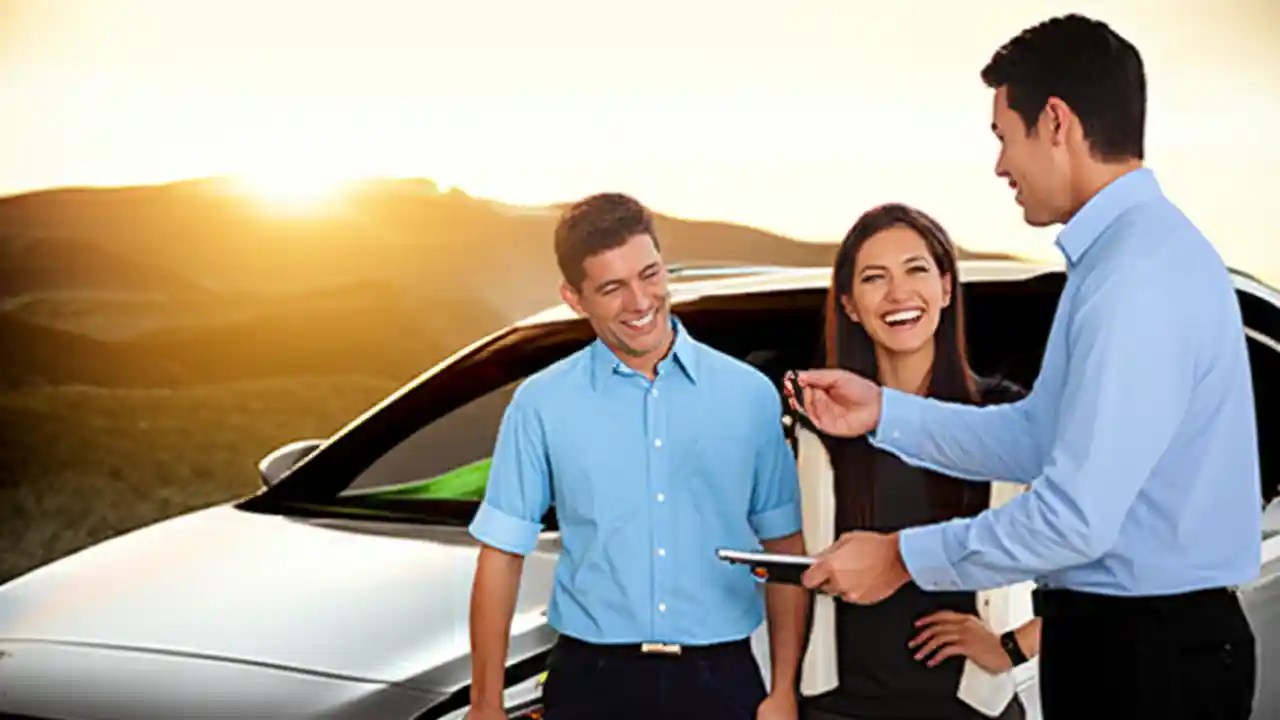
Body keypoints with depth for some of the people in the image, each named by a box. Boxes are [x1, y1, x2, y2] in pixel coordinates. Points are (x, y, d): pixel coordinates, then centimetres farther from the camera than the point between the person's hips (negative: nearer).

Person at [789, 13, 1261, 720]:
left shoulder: (1139, 277, -24)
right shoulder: (1122, 251, 10)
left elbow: (1079, 516, -25)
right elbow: (1041, 437, 14)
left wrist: (902, 557, -15)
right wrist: (884, 413, 10)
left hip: (1148, 656, -9)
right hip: (1114, 632, 9)